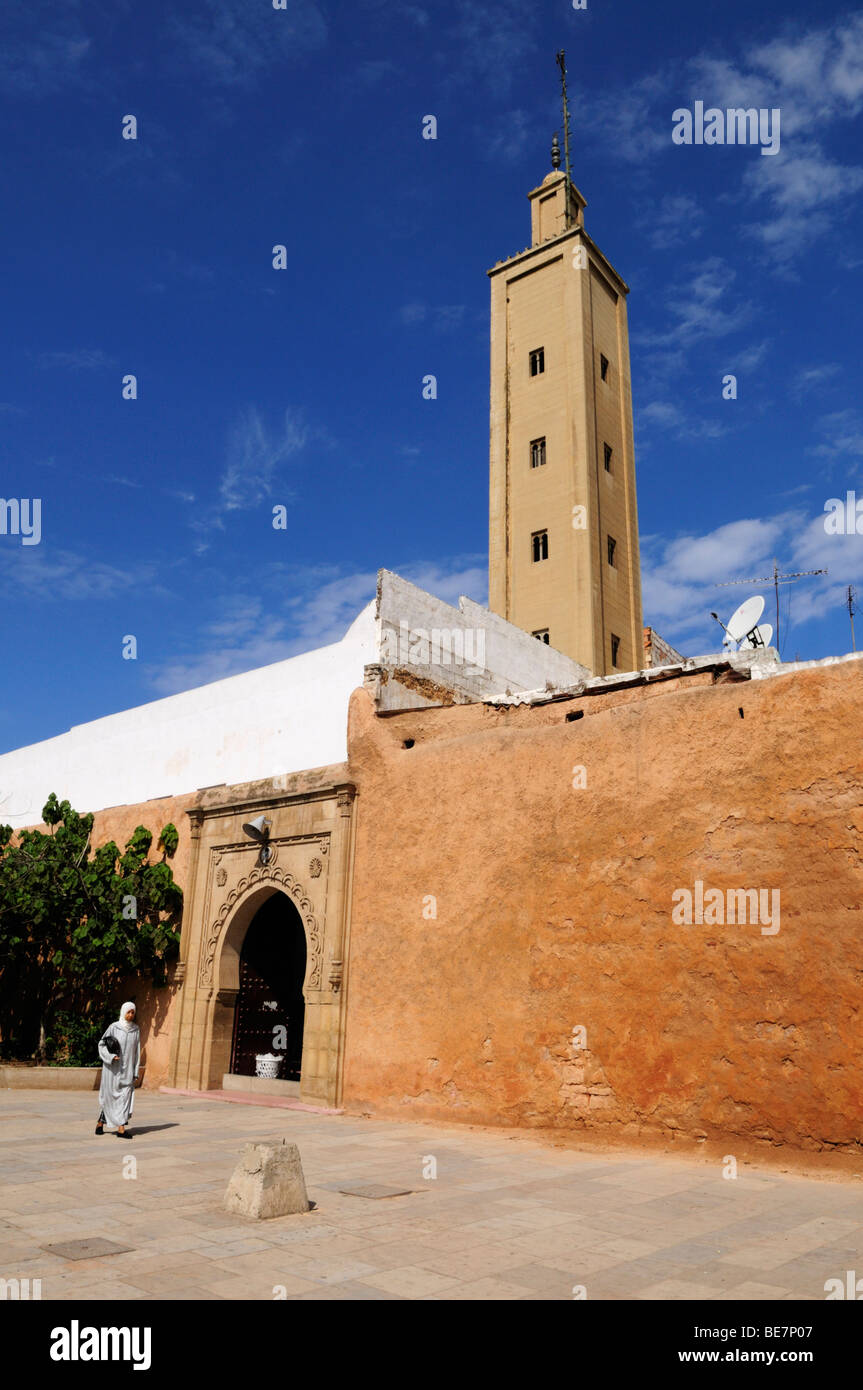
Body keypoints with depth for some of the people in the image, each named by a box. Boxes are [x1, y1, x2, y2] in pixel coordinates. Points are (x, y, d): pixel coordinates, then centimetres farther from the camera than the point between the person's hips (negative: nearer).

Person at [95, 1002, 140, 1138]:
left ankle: (121, 1129, -3)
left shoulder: (136, 1029, 3)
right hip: (113, 1069, -2)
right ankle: (100, 1122, 28)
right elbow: (101, 1044, -1)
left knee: (126, 1096, -4)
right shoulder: (113, 1027, -6)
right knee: (111, 1096, 6)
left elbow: (137, 1051, 5)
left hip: (127, 1069, 3)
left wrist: (136, 1071, 3)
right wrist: (110, 1056, -18)